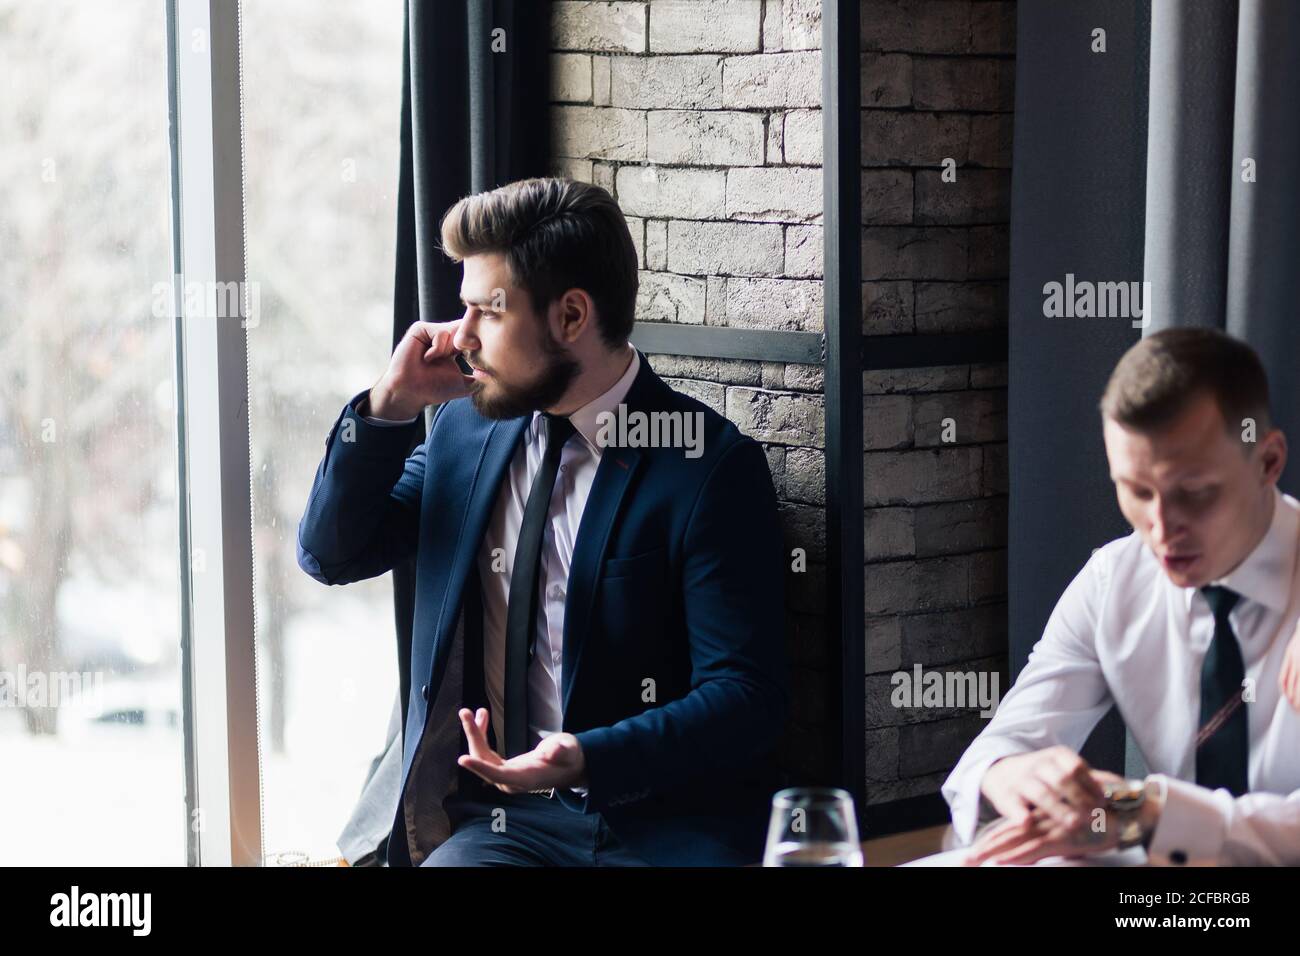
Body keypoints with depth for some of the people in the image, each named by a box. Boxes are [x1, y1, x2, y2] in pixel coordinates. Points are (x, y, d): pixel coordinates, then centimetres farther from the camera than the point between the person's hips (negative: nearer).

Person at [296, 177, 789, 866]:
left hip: (662, 826, -4)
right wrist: (389, 405, 2)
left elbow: (745, 697, -10)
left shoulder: (711, 466, -8)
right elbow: (331, 555, 16)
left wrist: (589, 758, -25)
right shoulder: (466, 428, 11)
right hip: (499, 818, 4)